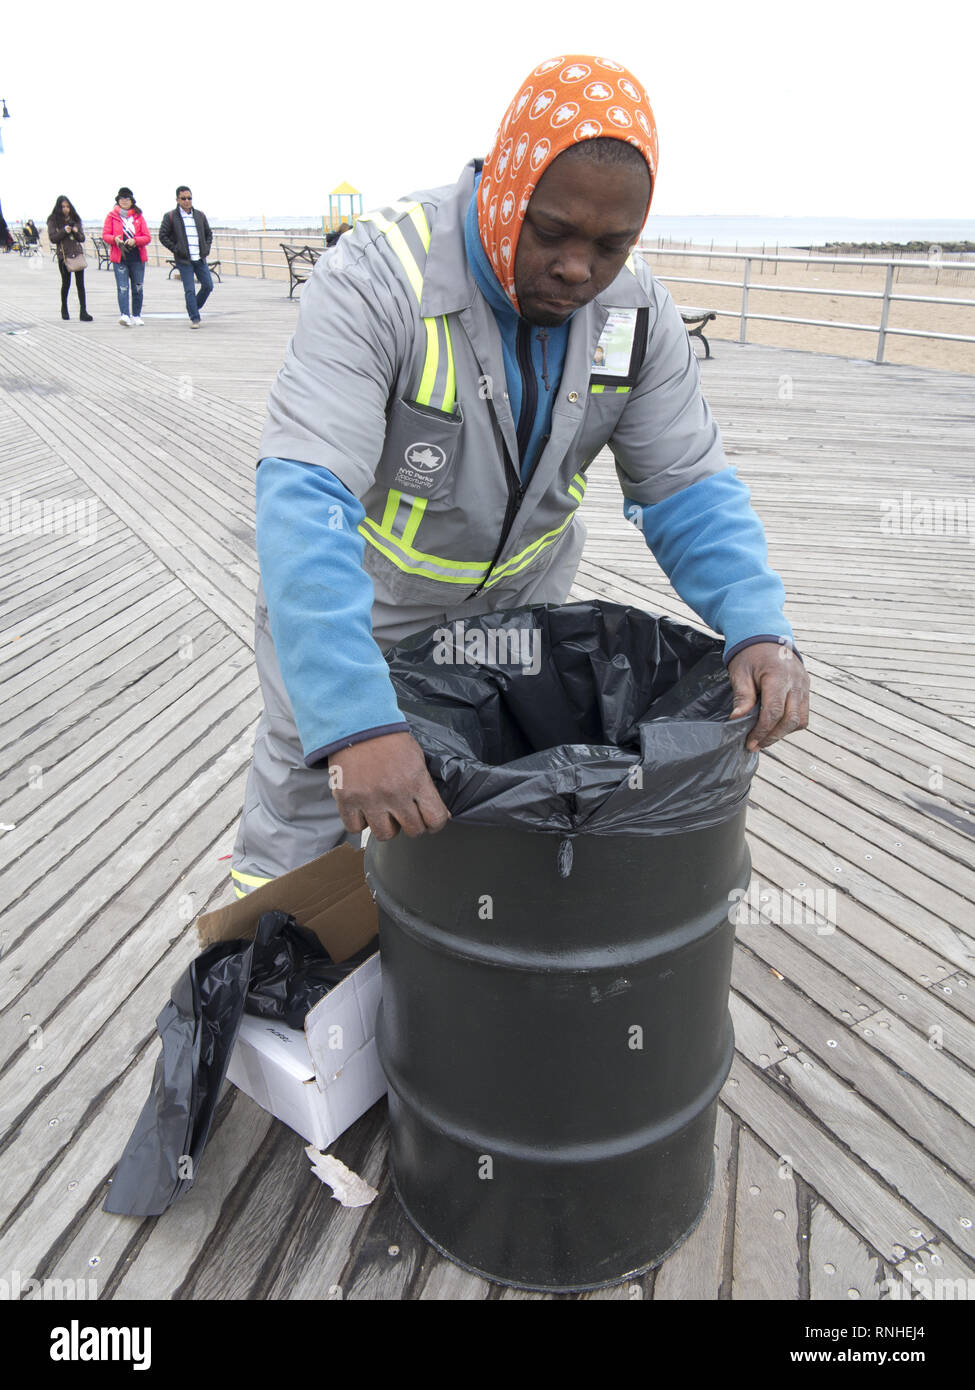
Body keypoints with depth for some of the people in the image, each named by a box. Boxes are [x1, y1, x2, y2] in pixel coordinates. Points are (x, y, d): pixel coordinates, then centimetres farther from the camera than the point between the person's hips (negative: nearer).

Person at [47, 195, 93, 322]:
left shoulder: (75, 219, 11)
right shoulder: (53, 221, 2)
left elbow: (82, 238, 11)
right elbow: (52, 238, -4)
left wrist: (76, 232, -10)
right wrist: (64, 231, -16)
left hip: (77, 254, 2)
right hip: (63, 255, -2)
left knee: (80, 283, -7)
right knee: (66, 283, 7)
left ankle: (83, 311, -10)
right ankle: (64, 309, 26)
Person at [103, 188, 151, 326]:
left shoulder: (138, 216, 7)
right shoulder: (112, 216, 6)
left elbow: (147, 237, 3)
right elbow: (105, 235, 5)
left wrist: (135, 240, -15)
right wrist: (115, 239, -16)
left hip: (137, 258, 2)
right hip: (119, 257, -2)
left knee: (137, 288, 8)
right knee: (122, 287, -13)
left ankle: (136, 315, 21)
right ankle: (124, 315, -22)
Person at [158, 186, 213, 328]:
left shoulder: (200, 215, 11)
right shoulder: (170, 217, 0)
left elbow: (209, 233, 22)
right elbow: (163, 236, 0)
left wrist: (206, 248, 8)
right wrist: (175, 249, -8)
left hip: (200, 258, 4)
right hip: (184, 260, -4)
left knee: (208, 286, 2)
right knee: (190, 290, -9)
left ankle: (194, 308, 25)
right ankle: (194, 318, -2)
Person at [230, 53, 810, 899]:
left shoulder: (636, 309, -16)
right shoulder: (379, 276, -33)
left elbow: (689, 486, -13)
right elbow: (304, 494, -42)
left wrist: (761, 630, -33)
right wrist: (354, 721, -55)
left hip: (518, 588, 5)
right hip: (358, 584, -4)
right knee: (307, 795, 10)